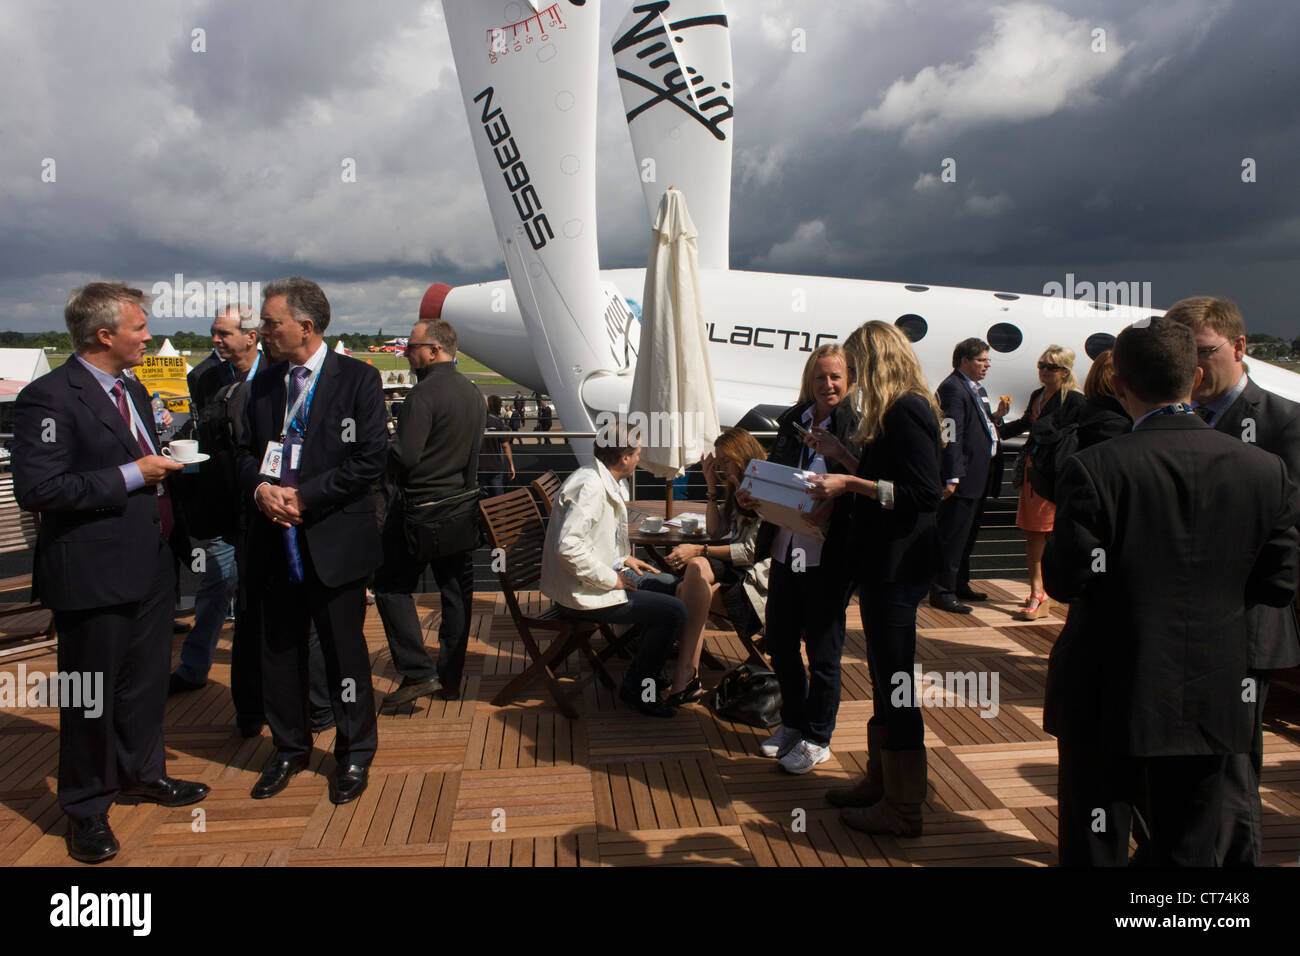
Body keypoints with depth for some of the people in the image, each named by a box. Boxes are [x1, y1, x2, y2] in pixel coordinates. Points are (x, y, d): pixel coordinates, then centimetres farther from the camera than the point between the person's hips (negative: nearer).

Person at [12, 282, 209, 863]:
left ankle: (141, 774, 41)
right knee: (90, 696, 7)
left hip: (151, 565, 8)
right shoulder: (49, 397, -16)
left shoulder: (132, 391, 13)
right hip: (95, 573, -8)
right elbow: (37, 489, -23)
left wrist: (164, 466, 6)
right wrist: (132, 476, -22)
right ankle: (86, 809, 25)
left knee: (146, 681, 21)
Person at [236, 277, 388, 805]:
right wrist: (261, 487, -8)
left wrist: (304, 496, -16)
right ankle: (290, 747, 34)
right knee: (280, 652, 15)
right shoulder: (264, 384, 10)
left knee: (344, 652, 6)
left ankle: (355, 753, 24)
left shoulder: (358, 379, -6)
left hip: (334, 544, -5)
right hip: (277, 545, 5)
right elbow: (246, 451, 15)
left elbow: (369, 459, -12)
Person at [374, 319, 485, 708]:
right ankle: (450, 679, 21)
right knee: (457, 593, 12)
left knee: (392, 586, 7)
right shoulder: (473, 392, 8)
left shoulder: (425, 392, -18)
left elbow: (405, 457, -22)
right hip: (464, 510, 8)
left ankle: (417, 673, 2)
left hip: (421, 512, -7)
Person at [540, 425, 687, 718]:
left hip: (597, 581, 11)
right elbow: (568, 546, -32)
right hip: (582, 595, -11)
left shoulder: (603, 482, 9)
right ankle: (635, 688, 1)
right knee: (673, 611, -13)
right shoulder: (590, 487, -23)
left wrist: (624, 559, 11)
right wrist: (611, 579, -22)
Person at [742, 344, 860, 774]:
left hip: (829, 556, -5)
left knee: (822, 649, 7)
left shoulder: (858, 428, -8)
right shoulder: (791, 422, 8)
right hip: (786, 549, 6)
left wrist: (839, 453, -28)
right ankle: (793, 721, 37)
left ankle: (817, 738, 25)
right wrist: (751, 497, -2)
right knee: (779, 643, 15)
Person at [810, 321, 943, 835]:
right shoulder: (895, 411, 13)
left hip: (897, 567, -10)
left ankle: (902, 808, 12)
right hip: (883, 562, 10)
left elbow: (923, 495, -22)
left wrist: (851, 483, -20)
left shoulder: (907, 411, -17)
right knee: (884, 680, 18)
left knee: (896, 681, 0)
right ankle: (880, 780, 33)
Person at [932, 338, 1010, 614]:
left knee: (967, 535, 19)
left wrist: (995, 416, 4)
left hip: (979, 477, 10)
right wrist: (952, 478, -26)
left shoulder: (978, 390, 19)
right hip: (963, 477, -10)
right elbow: (951, 435, -21)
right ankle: (942, 591, 3)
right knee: (953, 536, -4)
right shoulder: (952, 388, -14)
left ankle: (960, 585, 30)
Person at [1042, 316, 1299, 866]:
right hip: (1211, 698, 4)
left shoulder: (1094, 469, -18)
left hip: (1107, 698, -3)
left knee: (1095, 847, 12)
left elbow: (1066, 581, -16)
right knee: (1189, 850, 19)